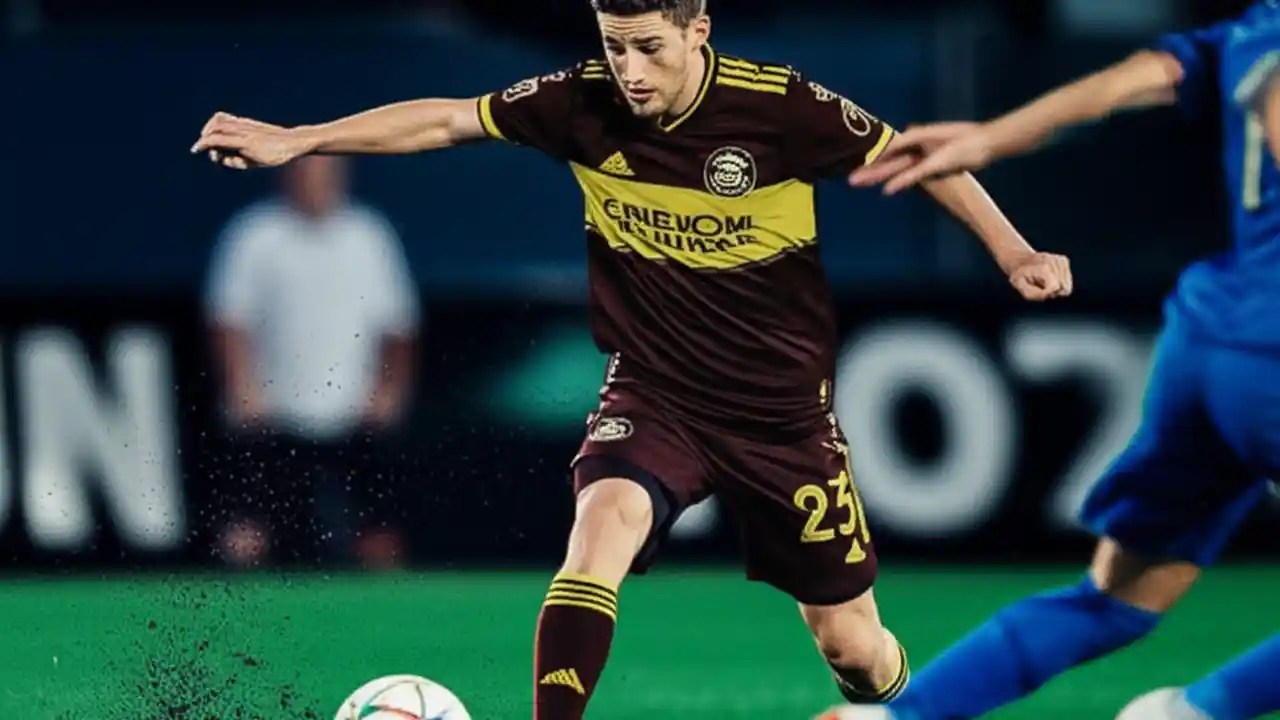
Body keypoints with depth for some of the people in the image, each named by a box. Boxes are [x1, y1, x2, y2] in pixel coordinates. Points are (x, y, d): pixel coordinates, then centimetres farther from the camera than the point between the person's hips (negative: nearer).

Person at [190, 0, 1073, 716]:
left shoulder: (776, 105, -19)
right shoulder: (586, 104, -12)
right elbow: (446, 119, -6)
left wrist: (1013, 253, -11)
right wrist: (296, 140, -9)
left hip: (784, 410, -1)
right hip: (654, 396, 1)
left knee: (851, 640, 6)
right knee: (602, 526, -31)